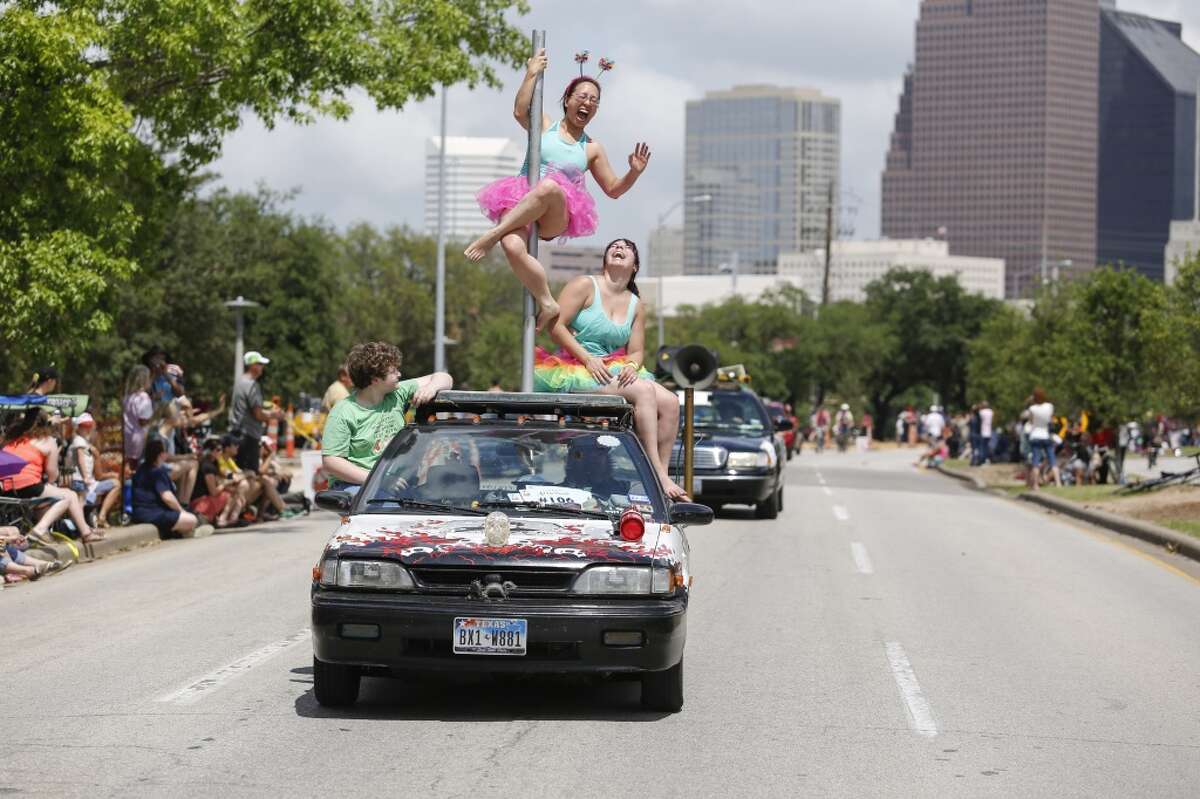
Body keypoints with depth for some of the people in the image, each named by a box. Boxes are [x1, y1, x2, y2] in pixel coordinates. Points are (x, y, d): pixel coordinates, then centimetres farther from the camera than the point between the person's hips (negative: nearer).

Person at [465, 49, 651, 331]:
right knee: (513, 247, -38)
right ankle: (547, 303, -23)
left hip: (557, 218, 1)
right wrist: (532, 75, -5)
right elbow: (520, 111, -7)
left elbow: (613, 189, 21)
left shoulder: (592, 149, 18)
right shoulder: (545, 126, 15)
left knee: (549, 186, -40)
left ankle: (493, 234, -29)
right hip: (519, 206, -1)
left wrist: (634, 172, 2)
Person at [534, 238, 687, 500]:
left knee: (670, 402, -14)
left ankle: (660, 474, -15)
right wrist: (587, 359, -19)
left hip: (615, 372, 7)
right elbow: (556, 326, -9)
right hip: (575, 370, -7)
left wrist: (632, 366, -11)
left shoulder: (636, 306, 17)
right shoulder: (585, 285, -1)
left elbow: (637, 351, 15)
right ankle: (659, 477, -30)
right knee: (644, 391, -28)